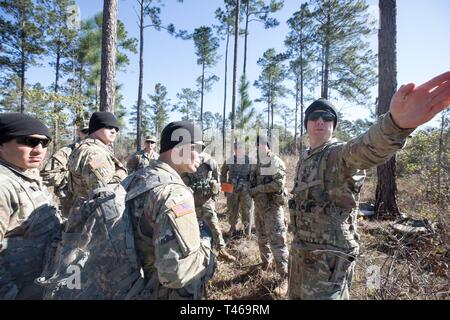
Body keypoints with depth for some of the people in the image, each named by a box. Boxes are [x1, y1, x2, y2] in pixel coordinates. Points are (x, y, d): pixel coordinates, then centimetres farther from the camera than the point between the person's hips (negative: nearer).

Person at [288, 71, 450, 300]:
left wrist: (395, 122, -63)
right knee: (296, 296, 24)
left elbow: (363, 149, -40)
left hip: (329, 256, -8)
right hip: (300, 249, 8)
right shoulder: (304, 160, 9)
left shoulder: (340, 154, -15)